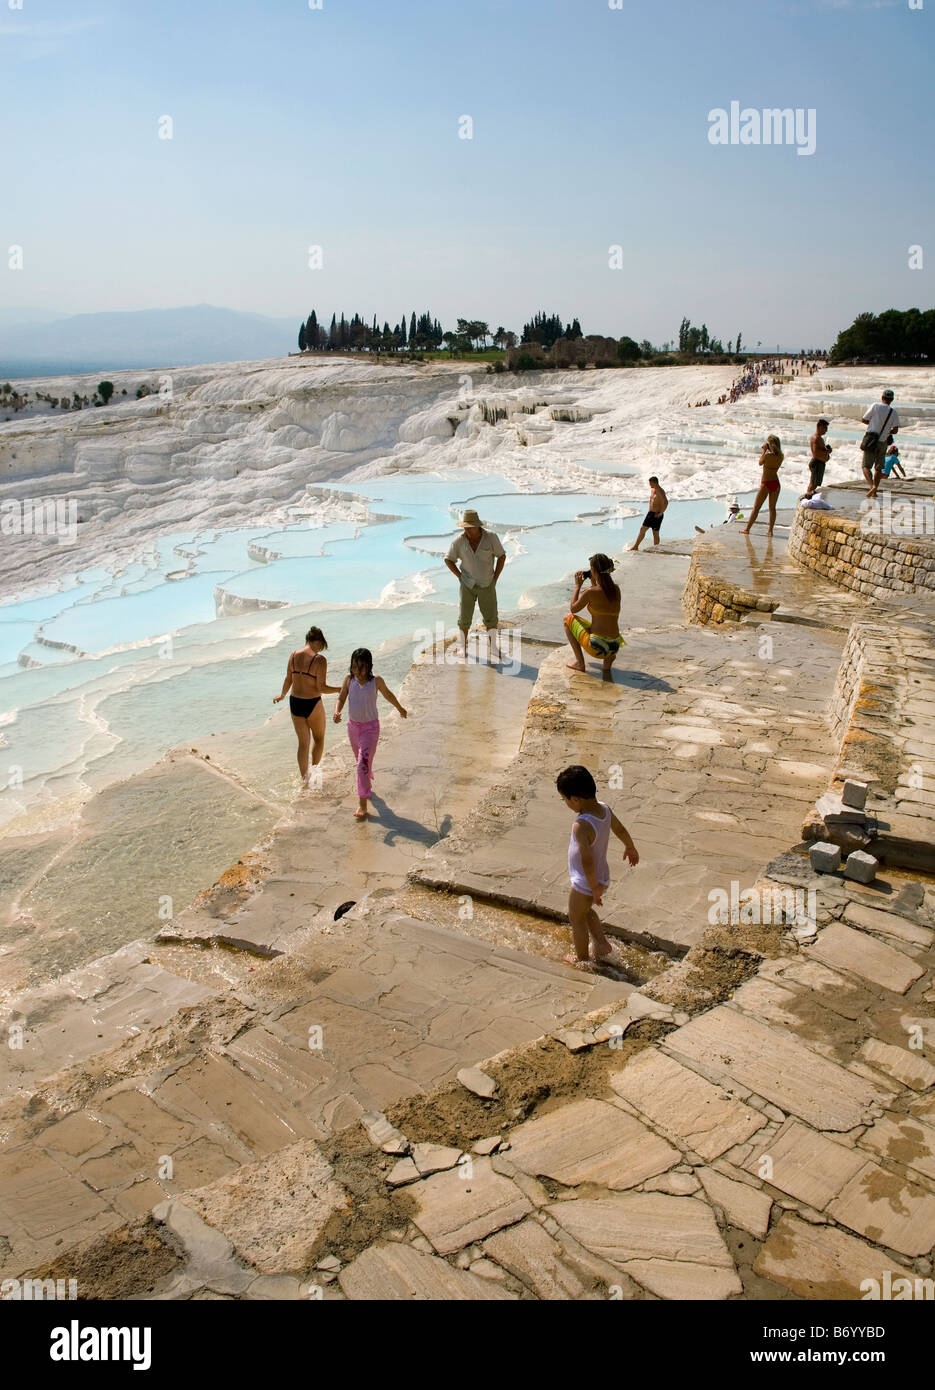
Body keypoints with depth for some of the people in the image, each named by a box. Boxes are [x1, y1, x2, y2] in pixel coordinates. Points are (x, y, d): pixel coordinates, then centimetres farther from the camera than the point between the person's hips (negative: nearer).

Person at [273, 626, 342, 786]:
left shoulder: (294, 656, -1)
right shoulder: (319, 659, -17)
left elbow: (288, 680, 8)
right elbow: (322, 688, -18)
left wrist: (282, 695, 26)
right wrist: (342, 689, -6)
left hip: (295, 703, 5)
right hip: (313, 705, -5)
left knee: (303, 742, 16)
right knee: (319, 738, 21)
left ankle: (304, 779, 18)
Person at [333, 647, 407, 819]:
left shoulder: (376, 681, -11)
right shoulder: (349, 679, -5)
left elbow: (388, 694, 7)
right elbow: (341, 698, -1)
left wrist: (400, 708, 23)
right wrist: (337, 712, -23)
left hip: (370, 727, -4)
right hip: (353, 725, 4)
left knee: (363, 764, -14)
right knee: (361, 761, 23)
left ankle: (363, 804, -12)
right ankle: (368, 785, 51)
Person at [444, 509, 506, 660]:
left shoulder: (491, 537, -16)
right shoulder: (459, 541, -14)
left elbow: (502, 556, -3)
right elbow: (448, 560, 0)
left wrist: (495, 578, -5)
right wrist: (460, 577, -5)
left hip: (487, 585, 0)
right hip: (467, 585, 0)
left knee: (491, 618, 5)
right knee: (464, 618, 2)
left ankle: (495, 647, 24)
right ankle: (463, 647, 20)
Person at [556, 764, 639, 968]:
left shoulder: (581, 826, -35)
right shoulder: (604, 809, -10)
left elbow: (587, 860, -34)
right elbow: (621, 830, 9)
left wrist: (594, 887, -21)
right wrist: (630, 848, 27)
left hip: (584, 883, -8)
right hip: (603, 876, 8)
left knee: (576, 919, 18)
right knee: (586, 911, 32)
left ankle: (582, 958, 35)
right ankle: (602, 944, 32)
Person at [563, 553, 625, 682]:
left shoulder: (591, 592, -14)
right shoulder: (616, 589, 4)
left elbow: (573, 609, 4)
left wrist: (577, 585, 13)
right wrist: (594, 582, 27)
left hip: (597, 647, -6)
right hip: (614, 647, 6)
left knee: (568, 619, 17)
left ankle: (580, 663, 14)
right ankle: (608, 659, 15)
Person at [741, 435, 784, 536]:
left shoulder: (767, 455, -17)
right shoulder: (781, 456, -2)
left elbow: (760, 463, 1)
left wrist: (764, 450, 5)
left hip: (766, 483, -5)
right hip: (775, 482, 5)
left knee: (756, 507, 3)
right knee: (772, 508, 11)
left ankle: (747, 529, 9)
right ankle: (770, 530, 11)